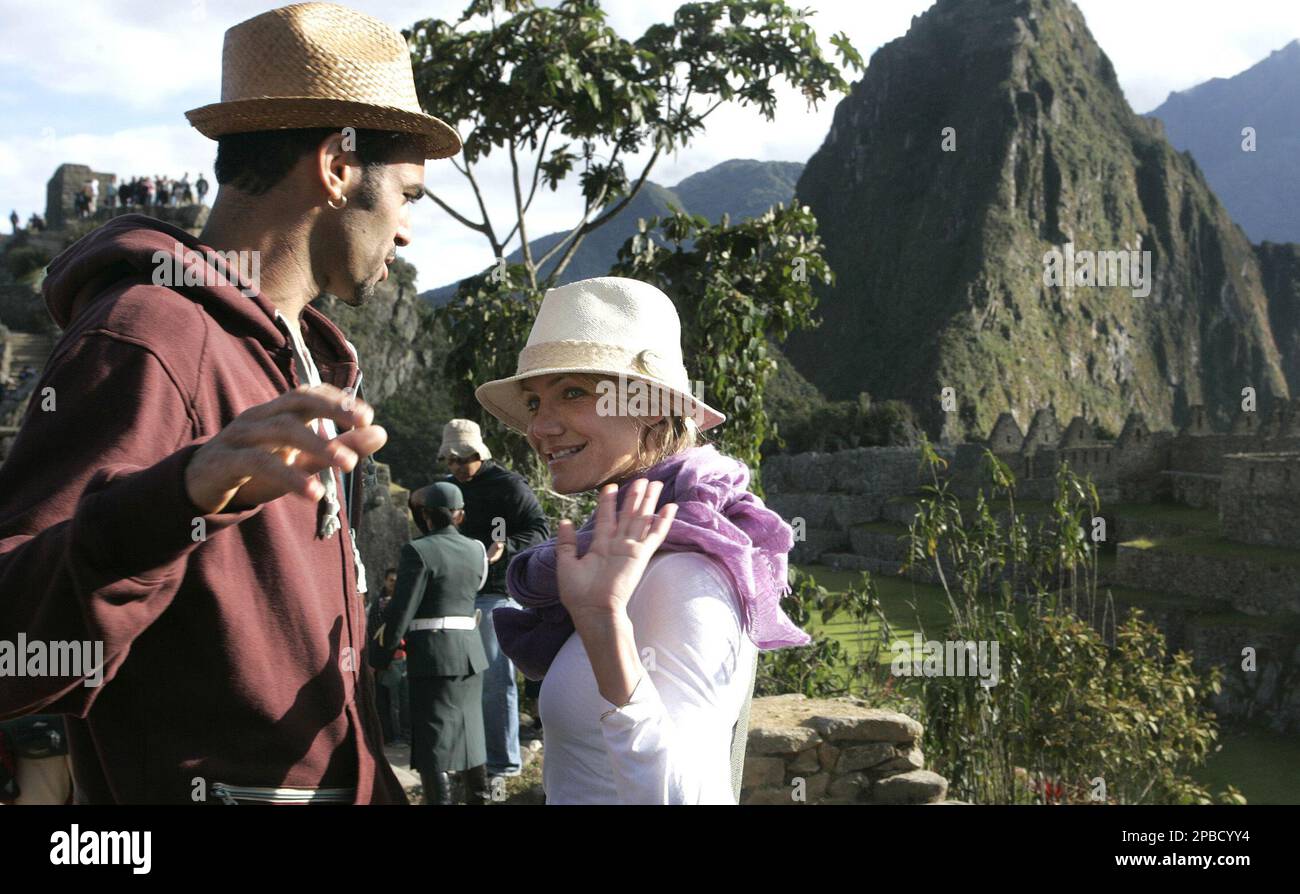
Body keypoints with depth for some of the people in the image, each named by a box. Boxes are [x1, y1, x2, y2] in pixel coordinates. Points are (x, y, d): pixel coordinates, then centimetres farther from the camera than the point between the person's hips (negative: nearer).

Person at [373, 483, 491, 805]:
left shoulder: (418, 551, -11)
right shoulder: (476, 550, 6)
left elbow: (401, 609, -14)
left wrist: (380, 658, -7)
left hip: (433, 653, -6)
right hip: (471, 649, 6)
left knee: (432, 737, -2)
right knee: (469, 727, 20)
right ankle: (480, 796, 29)